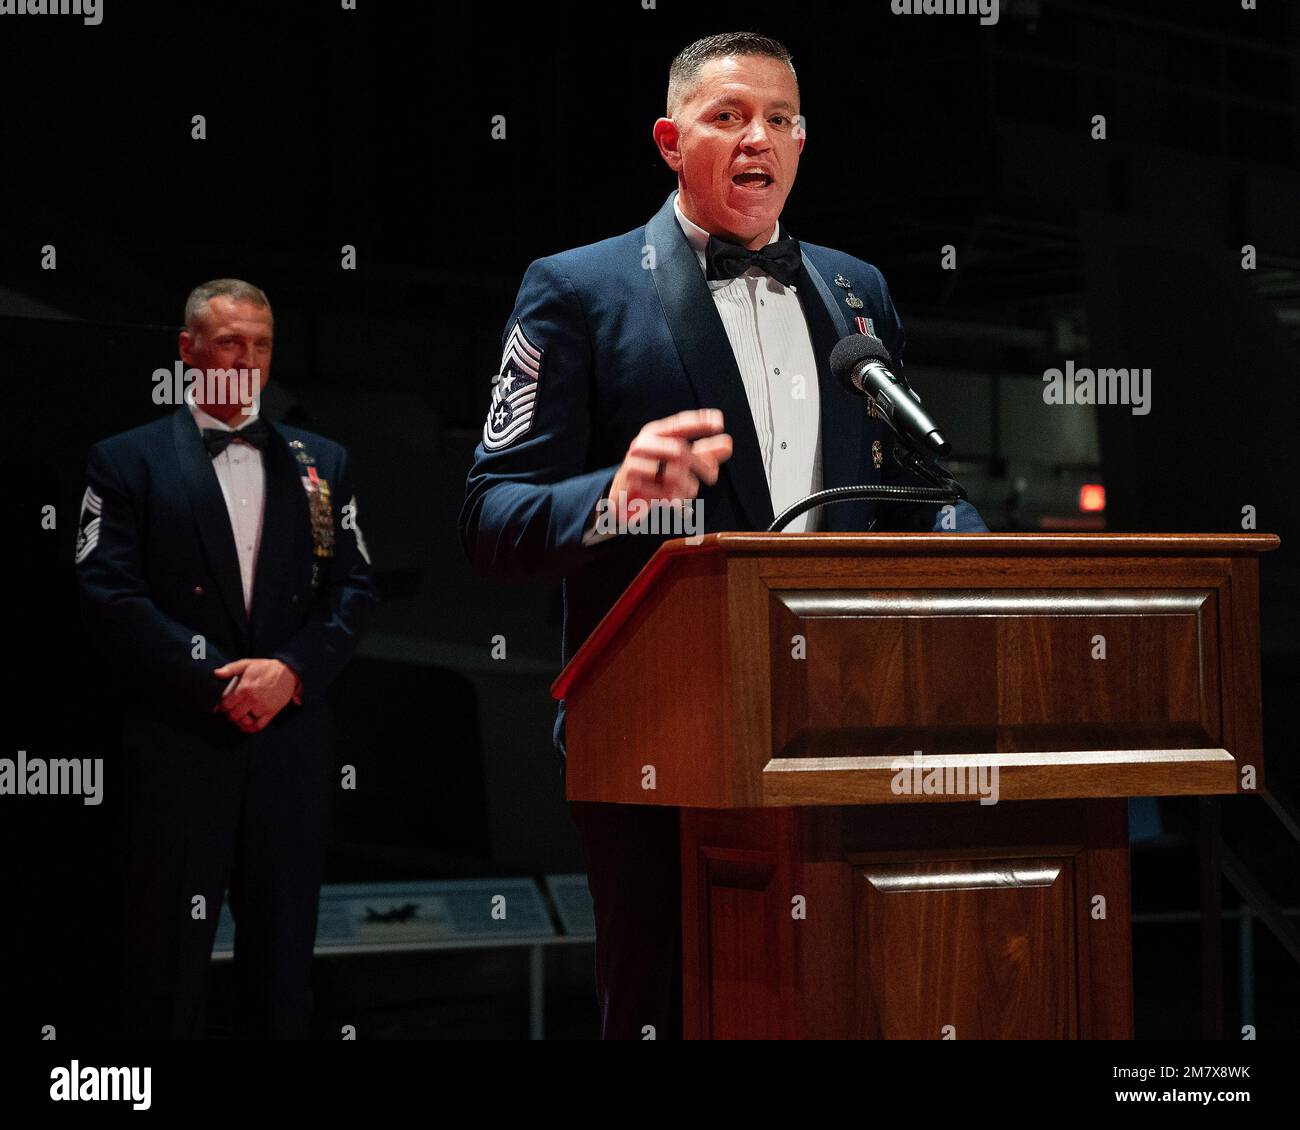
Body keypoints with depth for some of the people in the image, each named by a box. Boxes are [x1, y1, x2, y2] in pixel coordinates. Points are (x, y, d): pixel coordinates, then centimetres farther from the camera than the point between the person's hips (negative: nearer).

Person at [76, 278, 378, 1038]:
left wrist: (288, 671, -11)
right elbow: (110, 596, -6)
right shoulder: (129, 461, 4)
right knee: (171, 955, -1)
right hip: (179, 745, -3)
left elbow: (354, 589, 7)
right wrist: (217, 684, -13)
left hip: (291, 741, 3)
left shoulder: (322, 462, 14)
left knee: (283, 954, 8)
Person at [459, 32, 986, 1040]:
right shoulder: (579, 293, 1)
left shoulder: (857, 291, 17)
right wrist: (618, 495, -24)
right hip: (663, 741, -4)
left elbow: (908, 486, 20)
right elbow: (492, 521, -4)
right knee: (665, 1011, 0)